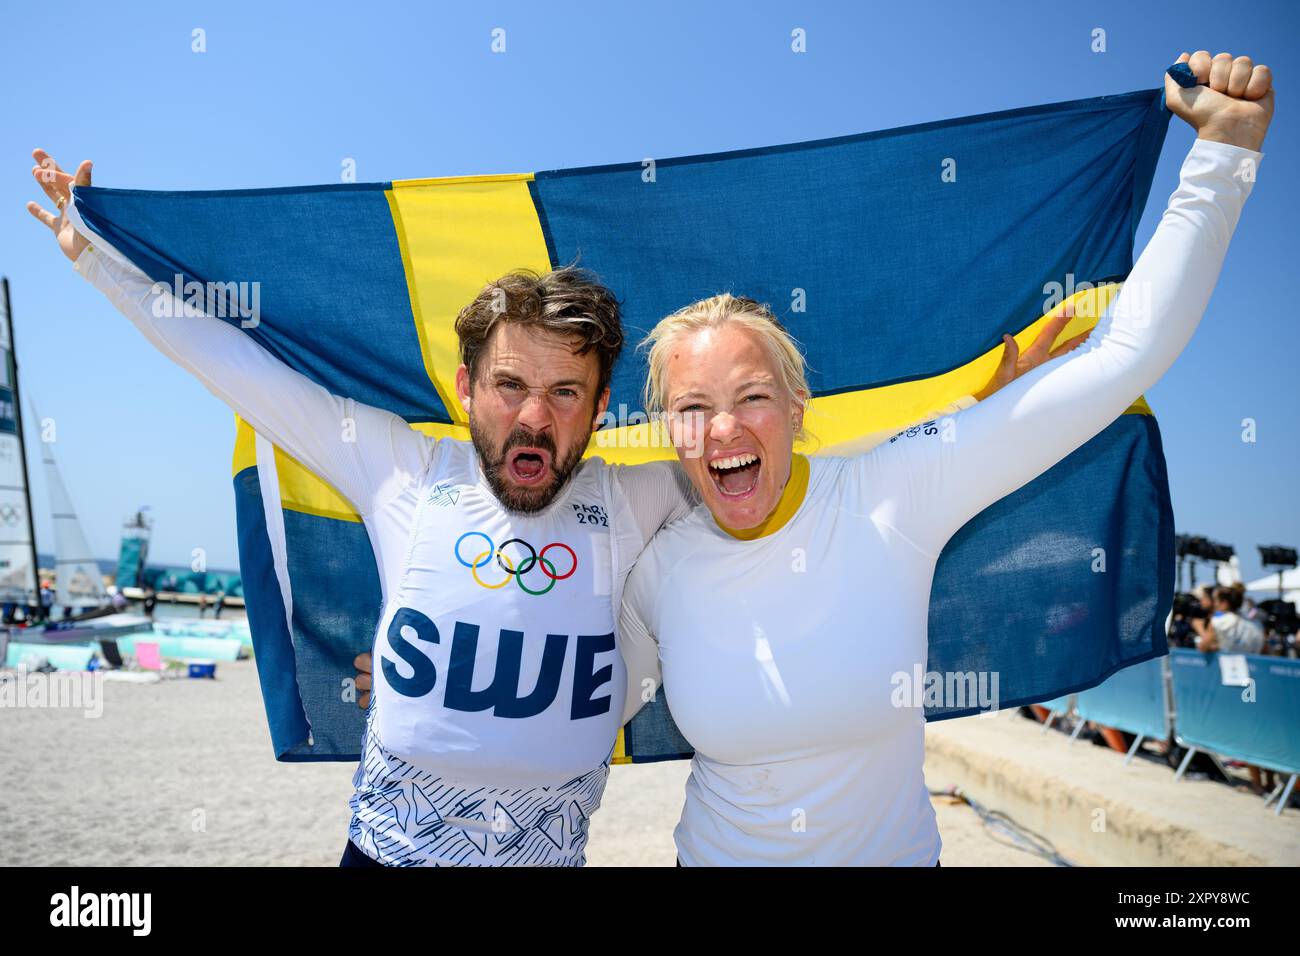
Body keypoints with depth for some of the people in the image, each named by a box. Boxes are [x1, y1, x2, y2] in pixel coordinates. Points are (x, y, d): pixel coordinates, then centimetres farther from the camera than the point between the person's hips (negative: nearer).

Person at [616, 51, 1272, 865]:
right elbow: (602, 708, 4)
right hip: (719, 855, 1)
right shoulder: (657, 569, -17)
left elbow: (1125, 353, -22)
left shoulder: (891, 496, -23)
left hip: (898, 852, 0)